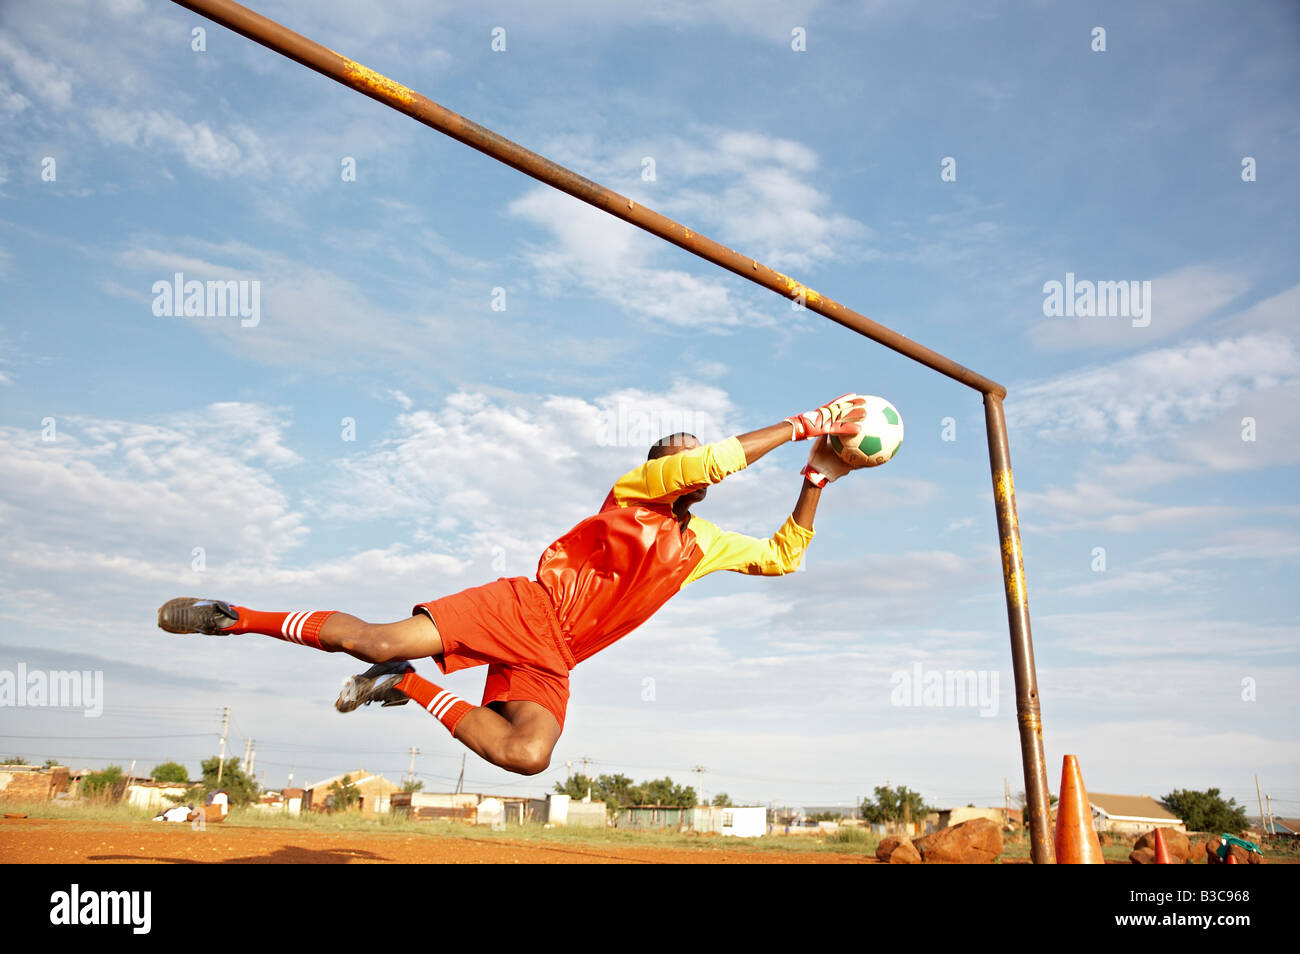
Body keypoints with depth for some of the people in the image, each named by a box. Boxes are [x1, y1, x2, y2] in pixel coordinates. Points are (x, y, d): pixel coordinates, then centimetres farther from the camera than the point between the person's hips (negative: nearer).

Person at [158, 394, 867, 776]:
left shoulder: (706, 544, 18)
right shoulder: (636, 485, 0)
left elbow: (783, 555, 23)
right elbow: (719, 460, -17)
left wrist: (816, 482, 14)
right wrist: (805, 424, -12)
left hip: (554, 656, 5)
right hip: (525, 607, -5)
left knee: (527, 755, -23)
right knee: (377, 641, -19)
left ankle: (411, 689, 2)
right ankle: (235, 617, 7)